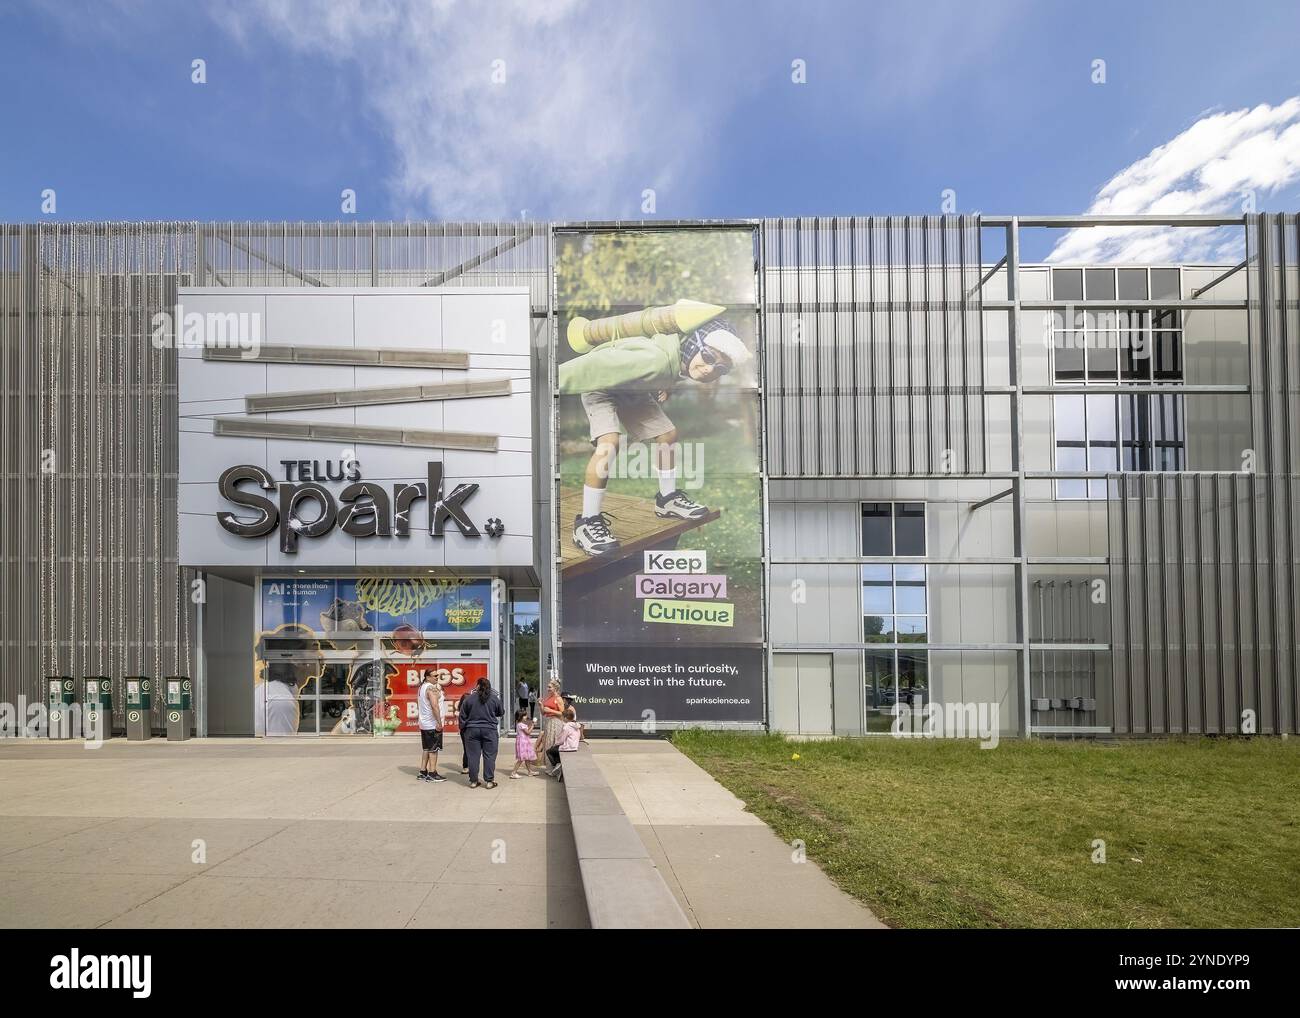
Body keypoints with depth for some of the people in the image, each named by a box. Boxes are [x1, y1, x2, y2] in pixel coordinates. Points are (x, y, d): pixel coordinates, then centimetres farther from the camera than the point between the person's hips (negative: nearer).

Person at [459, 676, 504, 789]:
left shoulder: (469, 699, -2)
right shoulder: (494, 698, -1)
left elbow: (462, 716, 4)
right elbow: (501, 712, 12)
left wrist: (462, 728, 17)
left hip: (472, 730, 1)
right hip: (490, 730, 0)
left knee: (473, 756, 7)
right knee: (489, 756, 4)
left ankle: (473, 781, 11)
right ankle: (489, 781, 4)